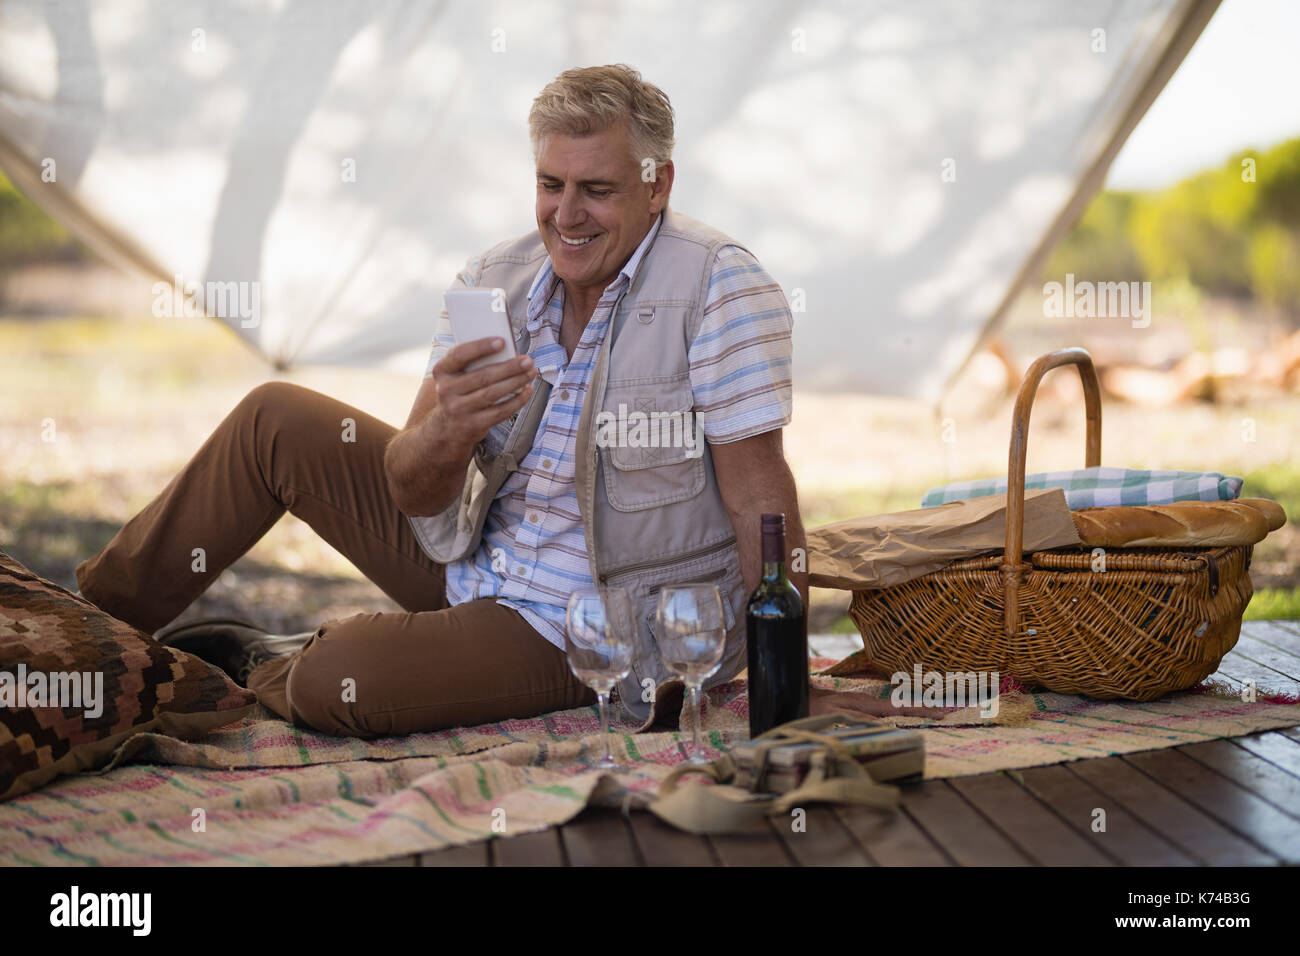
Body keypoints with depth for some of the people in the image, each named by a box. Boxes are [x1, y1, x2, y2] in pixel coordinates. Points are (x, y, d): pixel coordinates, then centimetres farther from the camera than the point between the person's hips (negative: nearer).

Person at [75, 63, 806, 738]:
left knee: (333, 683, -26)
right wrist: (444, 435, -32)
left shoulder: (718, 287, -20)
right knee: (275, 419, 5)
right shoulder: (494, 281, -3)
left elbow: (760, 500, -21)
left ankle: (263, 669, 14)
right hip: (475, 560, 6)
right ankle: (89, 621, 23)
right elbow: (410, 492, -8)